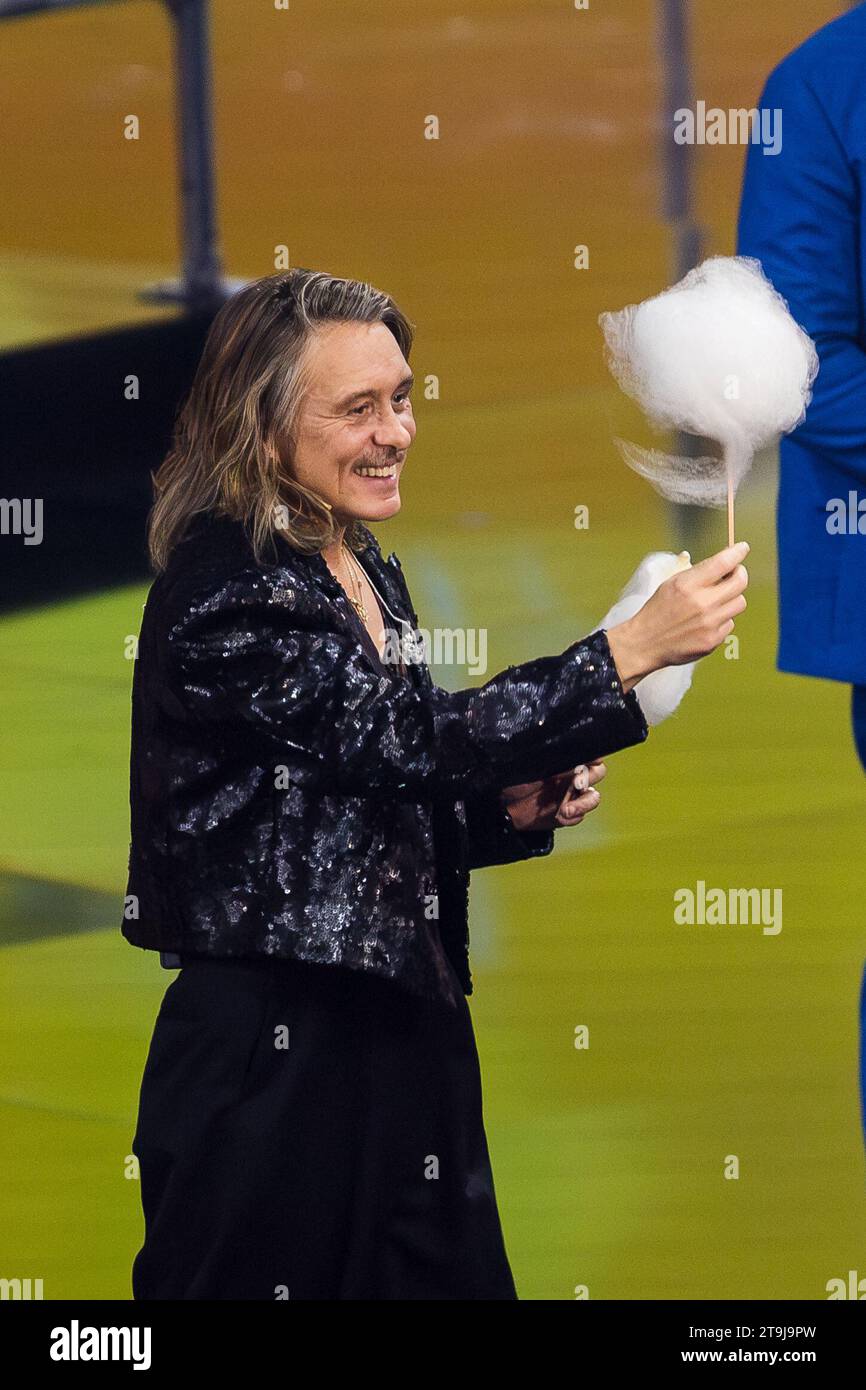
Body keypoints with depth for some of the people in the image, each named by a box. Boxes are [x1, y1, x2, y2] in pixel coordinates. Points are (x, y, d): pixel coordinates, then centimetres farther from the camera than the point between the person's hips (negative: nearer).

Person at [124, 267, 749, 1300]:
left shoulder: (365, 571, 12)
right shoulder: (224, 592, -15)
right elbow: (409, 737, -23)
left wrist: (516, 808, 1)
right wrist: (636, 648, -23)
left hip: (406, 1040, 8)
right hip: (275, 1059, -8)